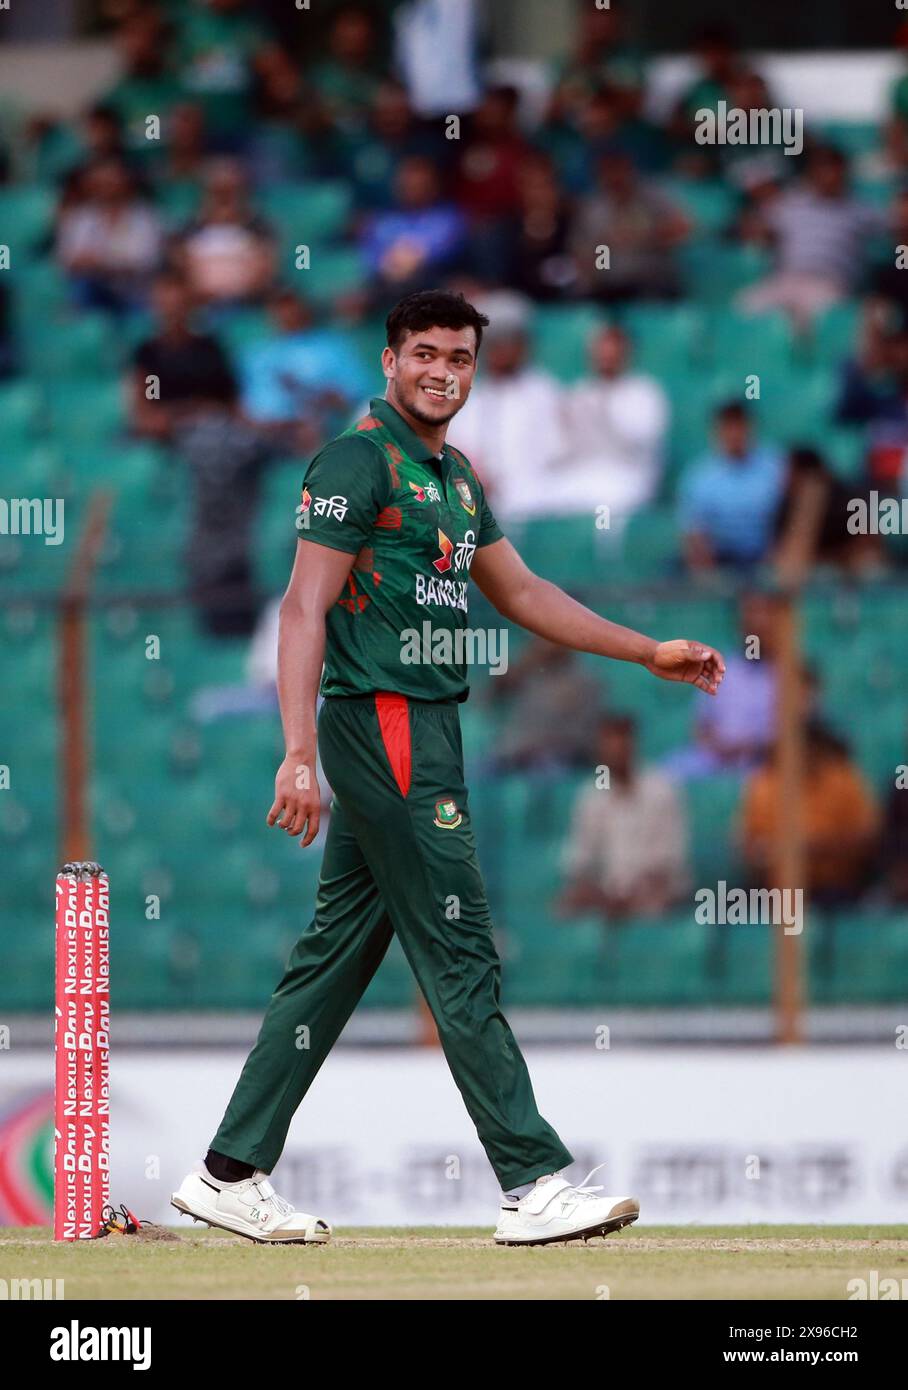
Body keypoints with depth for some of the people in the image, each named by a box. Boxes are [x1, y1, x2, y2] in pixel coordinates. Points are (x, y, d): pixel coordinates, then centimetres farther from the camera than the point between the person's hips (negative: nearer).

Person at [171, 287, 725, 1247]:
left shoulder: (451, 474, 19)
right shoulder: (361, 460, -10)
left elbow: (521, 594, 28)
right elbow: (305, 607, -16)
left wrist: (651, 654, 26)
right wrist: (300, 754, -24)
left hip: (425, 730, 9)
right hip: (383, 726, -9)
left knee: (335, 955, 9)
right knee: (460, 956, -8)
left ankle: (231, 1174, 12)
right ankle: (534, 1184, -8)